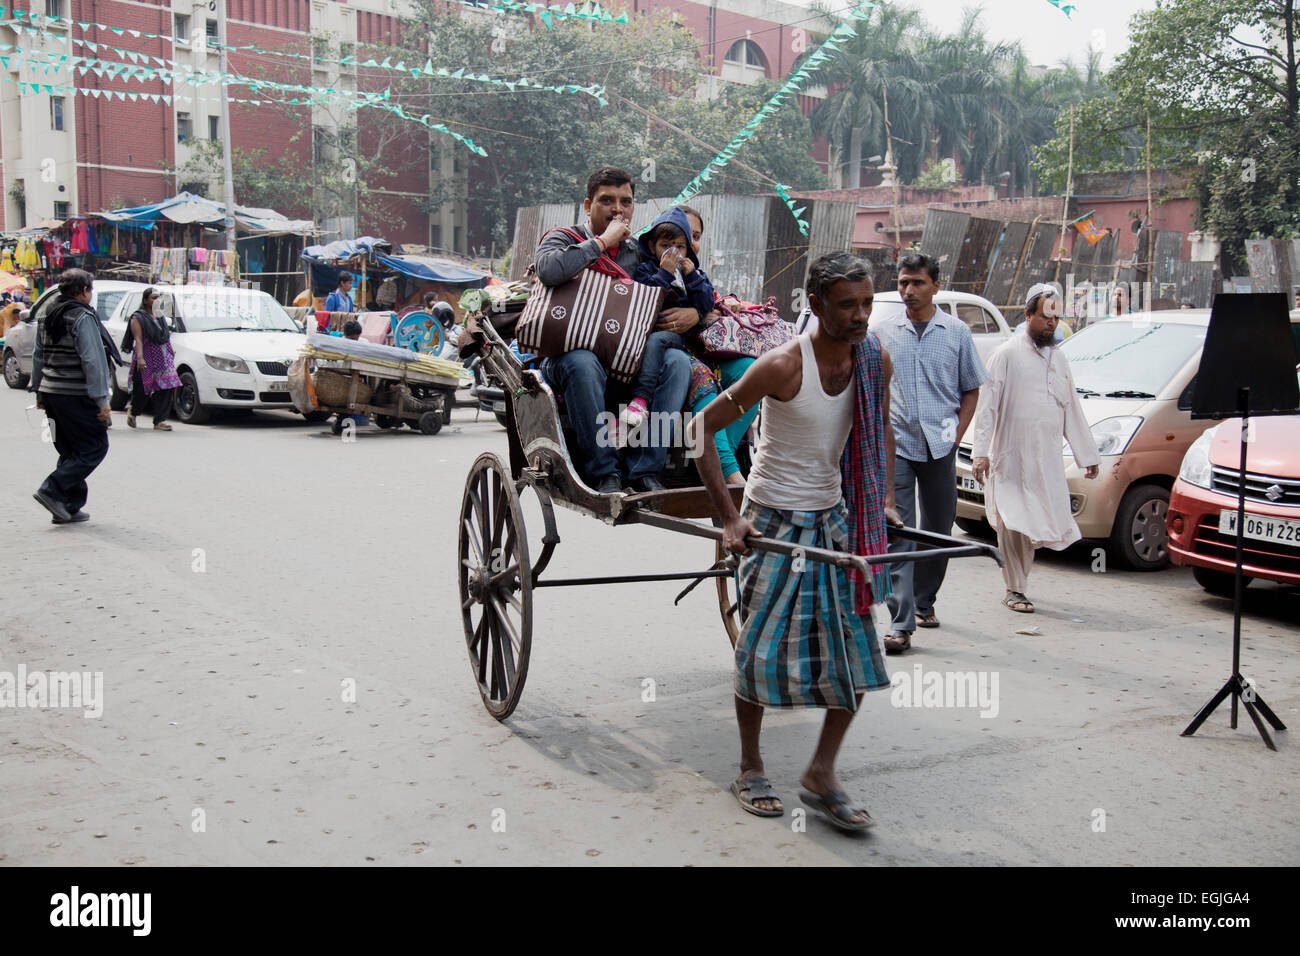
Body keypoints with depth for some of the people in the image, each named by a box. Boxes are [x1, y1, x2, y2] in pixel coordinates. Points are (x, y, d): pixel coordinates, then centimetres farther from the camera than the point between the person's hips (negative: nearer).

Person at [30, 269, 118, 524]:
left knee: (70, 450, 15)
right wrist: (102, 400, -18)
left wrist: (39, 393, 24)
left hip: (51, 393, 9)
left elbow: (38, 357, 18)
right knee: (94, 447, 0)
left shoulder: (47, 317, 13)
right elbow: (92, 361, -18)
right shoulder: (83, 318, -13)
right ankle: (52, 491, -11)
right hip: (77, 395, -9)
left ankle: (69, 507, 13)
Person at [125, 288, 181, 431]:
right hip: (147, 360, -6)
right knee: (143, 391, 1)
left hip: (164, 360, 6)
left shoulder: (160, 316, 18)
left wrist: (171, 353, 24)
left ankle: (160, 420, -4)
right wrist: (140, 358, -26)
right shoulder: (138, 318, -4)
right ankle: (132, 412, 29)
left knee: (166, 389, -7)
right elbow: (138, 340, -14)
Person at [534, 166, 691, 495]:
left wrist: (693, 313, -5)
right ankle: (604, 472, -28)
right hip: (570, 355, -4)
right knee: (581, 362, -38)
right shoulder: (563, 238, 5)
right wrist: (603, 240, -14)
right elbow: (549, 270, -22)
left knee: (677, 360, -24)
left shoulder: (640, 251, 16)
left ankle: (645, 470, -25)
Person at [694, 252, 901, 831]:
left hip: (836, 518, 6)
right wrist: (729, 518, -21)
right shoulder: (784, 366, -21)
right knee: (762, 648, 1)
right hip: (775, 522, -6)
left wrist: (885, 499, 12)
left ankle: (821, 777, 16)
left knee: (858, 652, 3)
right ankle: (750, 770, 22)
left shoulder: (876, 361, -3)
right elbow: (704, 426, -16)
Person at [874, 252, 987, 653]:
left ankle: (924, 601, 33)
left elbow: (971, 389, 11)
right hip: (895, 445, -1)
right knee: (897, 534, -8)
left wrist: (956, 433, 0)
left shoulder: (956, 332, 5)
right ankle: (901, 623, -10)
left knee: (938, 531, 12)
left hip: (939, 447, 1)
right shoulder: (884, 333, 6)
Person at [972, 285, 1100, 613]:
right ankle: (1014, 590, 9)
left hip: (1048, 459, 5)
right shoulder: (1007, 354, -2)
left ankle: (1017, 583, 17)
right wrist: (981, 451, -15)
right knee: (1013, 525, -3)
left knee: (1037, 522, 0)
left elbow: (1072, 410, 23)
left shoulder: (1059, 358, 17)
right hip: (1011, 457, -5)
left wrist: (1087, 455, 21)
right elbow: (986, 406, -7)